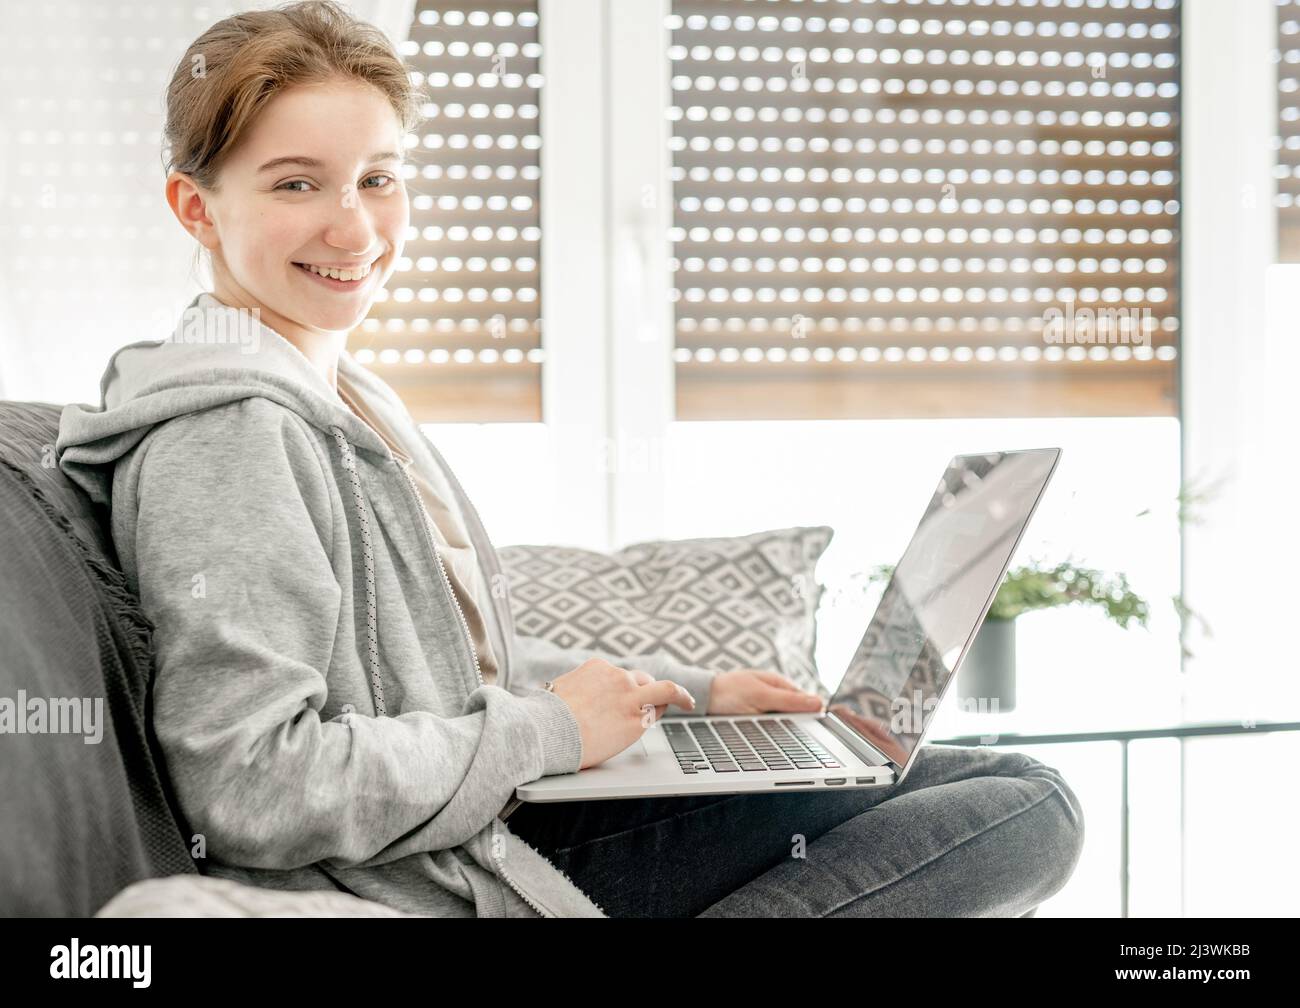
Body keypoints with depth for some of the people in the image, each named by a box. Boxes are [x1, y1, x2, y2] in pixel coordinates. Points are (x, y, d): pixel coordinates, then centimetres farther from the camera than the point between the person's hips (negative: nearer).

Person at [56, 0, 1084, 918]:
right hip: (441, 895, -9)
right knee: (1025, 812, -9)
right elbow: (248, 787, -27)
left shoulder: (340, 392, 12)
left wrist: (686, 692, 12)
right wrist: (548, 731, -16)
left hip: (501, 828, 10)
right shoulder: (223, 431, -19)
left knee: (1033, 795, 10)